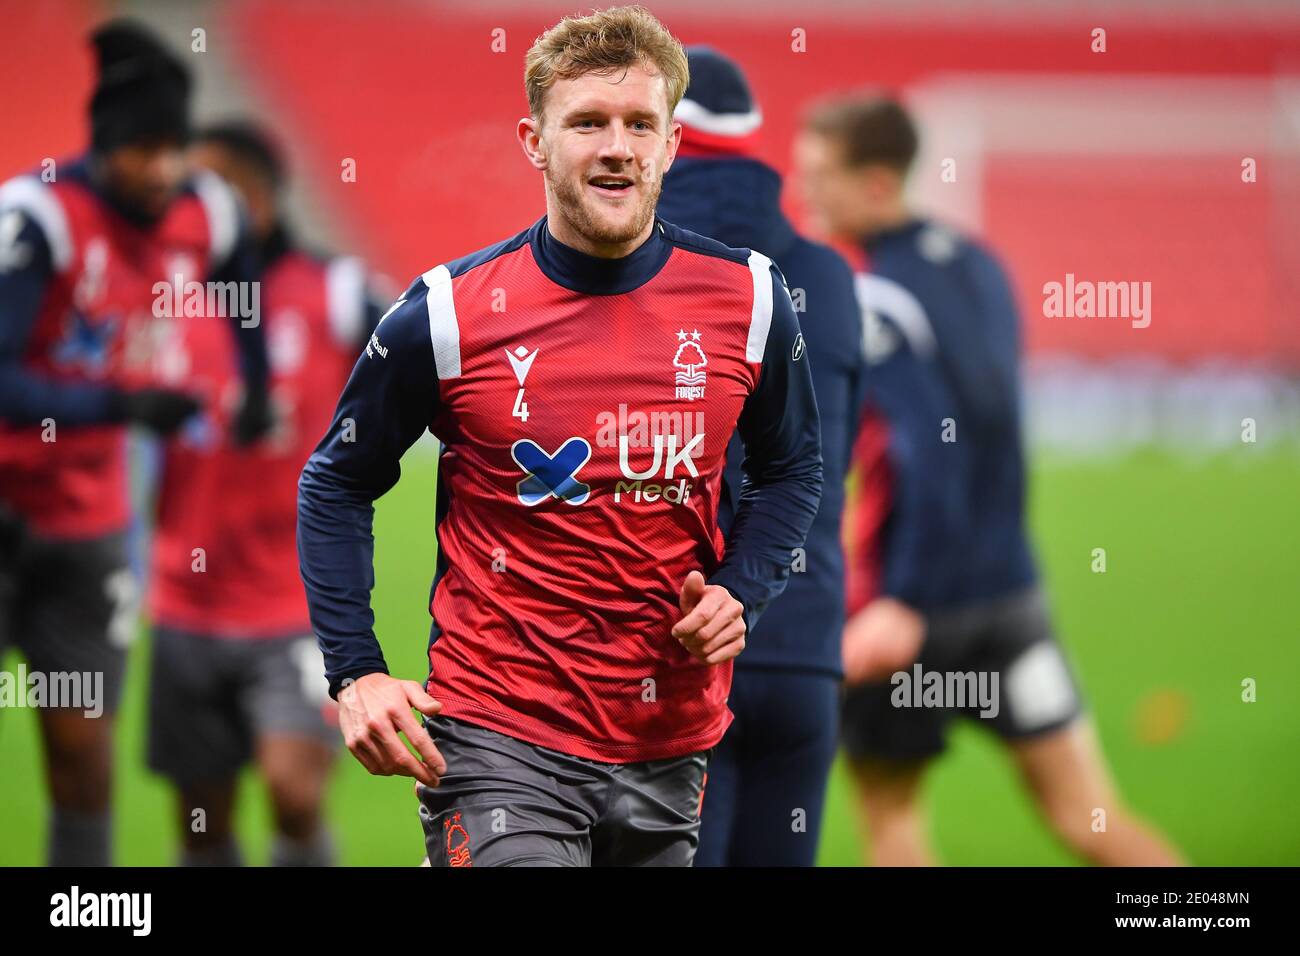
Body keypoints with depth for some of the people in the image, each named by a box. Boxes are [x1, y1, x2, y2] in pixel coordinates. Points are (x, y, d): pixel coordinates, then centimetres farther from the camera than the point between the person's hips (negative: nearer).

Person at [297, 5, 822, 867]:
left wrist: (740, 593, -1)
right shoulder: (446, 316, -8)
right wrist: (356, 674, -5)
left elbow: (791, 469, 17)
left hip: (672, 746, 4)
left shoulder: (747, 299, 0)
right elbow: (337, 486, 5)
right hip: (499, 739, -4)